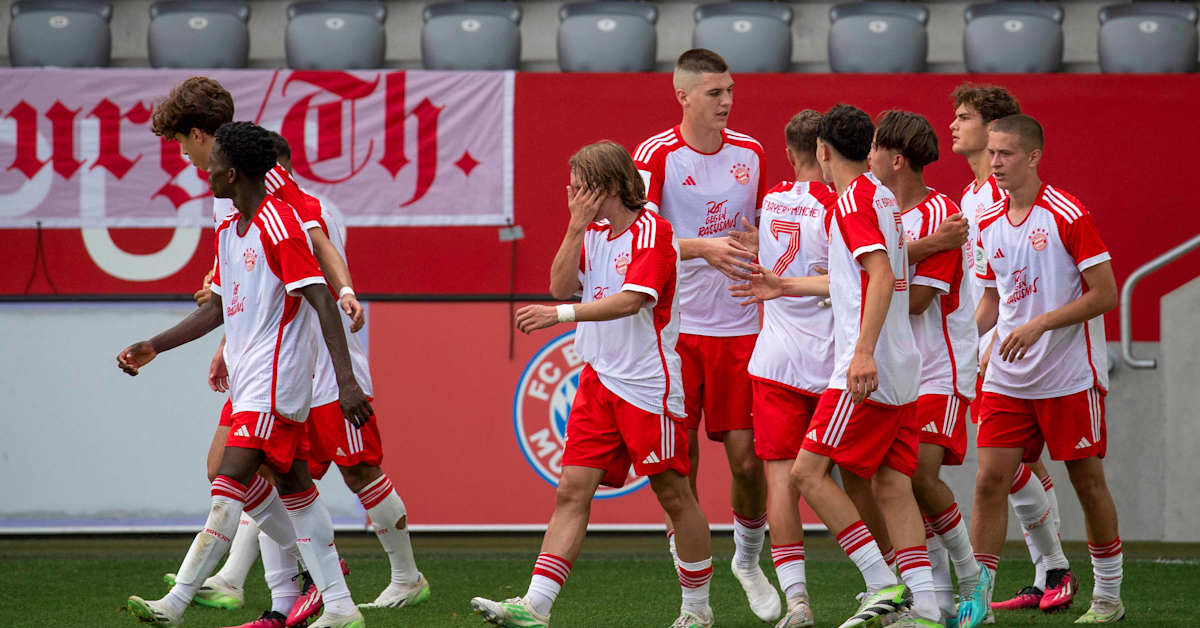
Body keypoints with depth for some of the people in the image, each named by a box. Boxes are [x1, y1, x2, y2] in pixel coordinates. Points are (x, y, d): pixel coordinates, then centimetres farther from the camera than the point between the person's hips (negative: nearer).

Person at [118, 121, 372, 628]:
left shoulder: (278, 226, -15)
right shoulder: (228, 232, 15)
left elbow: (322, 302, -19)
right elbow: (218, 309, 25)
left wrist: (345, 379, -25)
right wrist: (154, 347, 21)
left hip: (274, 380, -10)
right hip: (249, 379, 10)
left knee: (231, 483, -13)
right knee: (293, 488, 9)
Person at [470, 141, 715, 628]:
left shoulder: (651, 231, -11)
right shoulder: (591, 233, 12)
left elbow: (631, 300, -23)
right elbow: (561, 286, 1)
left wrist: (560, 314, -29)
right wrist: (577, 226, -6)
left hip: (647, 383, -7)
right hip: (598, 381, 7)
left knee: (673, 493, 3)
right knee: (572, 491, -3)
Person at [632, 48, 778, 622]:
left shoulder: (749, 153, 7)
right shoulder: (656, 155, -7)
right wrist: (703, 248, -29)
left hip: (738, 327, 3)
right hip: (674, 326, -3)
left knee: (747, 458, 0)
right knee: (680, 464, -3)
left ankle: (748, 560, 24)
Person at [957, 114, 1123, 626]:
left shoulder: (1069, 216, -11)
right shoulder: (989, 224, 8)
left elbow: (1105, 295, -13)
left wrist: (1039, 325, -20)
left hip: (1070, 376, -5)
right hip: (1007, 378, 5)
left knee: (1087, 482, 4)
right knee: (990, 480, -5)